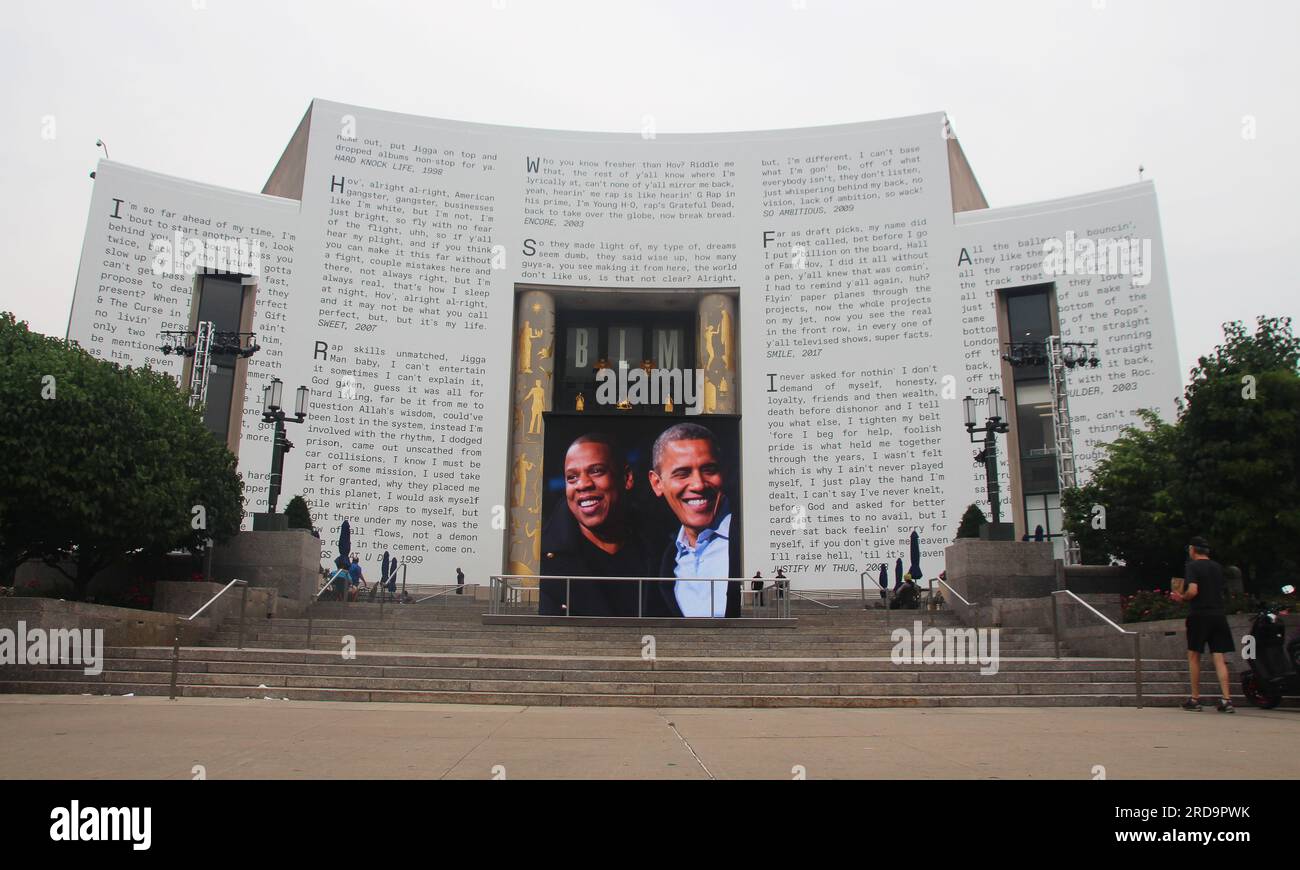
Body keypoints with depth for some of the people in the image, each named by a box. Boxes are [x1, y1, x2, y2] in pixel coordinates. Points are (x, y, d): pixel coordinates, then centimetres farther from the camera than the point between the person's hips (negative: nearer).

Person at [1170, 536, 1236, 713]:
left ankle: (1195, 700, 8)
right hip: (1218, 614, 5)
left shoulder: (1193, 566, -8)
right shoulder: (1218, 567, 12)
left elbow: (1193, 591, -19)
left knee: (1194, 656, 6)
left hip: (1199, 614, -5)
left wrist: (1182, 597, 1)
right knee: (1219, 658, 4)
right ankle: (1226, 700, -4)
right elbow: (1221, 591, 18)